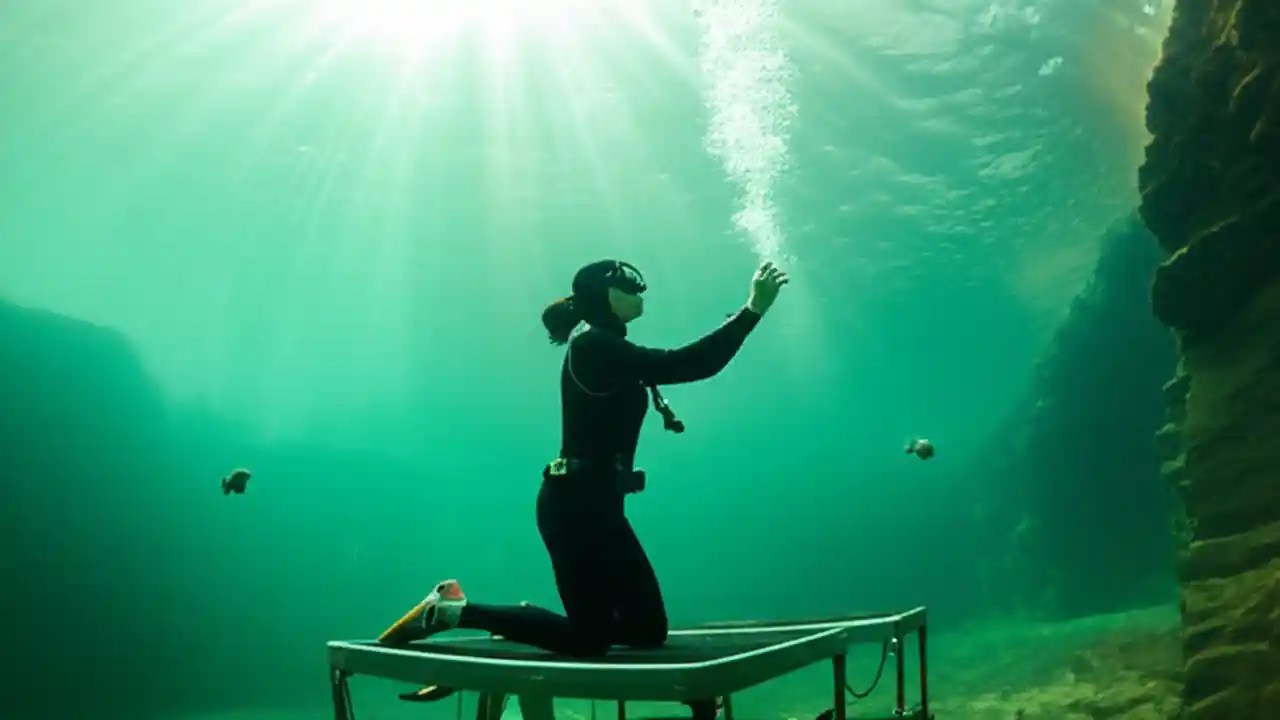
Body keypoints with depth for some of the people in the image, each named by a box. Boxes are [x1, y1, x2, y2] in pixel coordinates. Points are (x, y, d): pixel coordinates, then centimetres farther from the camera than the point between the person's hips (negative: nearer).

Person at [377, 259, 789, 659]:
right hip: (576, 505, -10)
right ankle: (452, 611, 4)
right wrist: (753, 310, -21)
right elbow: (684, 366, -23)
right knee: (589, 640, -3)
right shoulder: (593, 346, -15)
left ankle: (523, 620, 21)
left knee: (649, 629, 11)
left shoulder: (605, 348, 17)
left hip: (595, 504, 10)